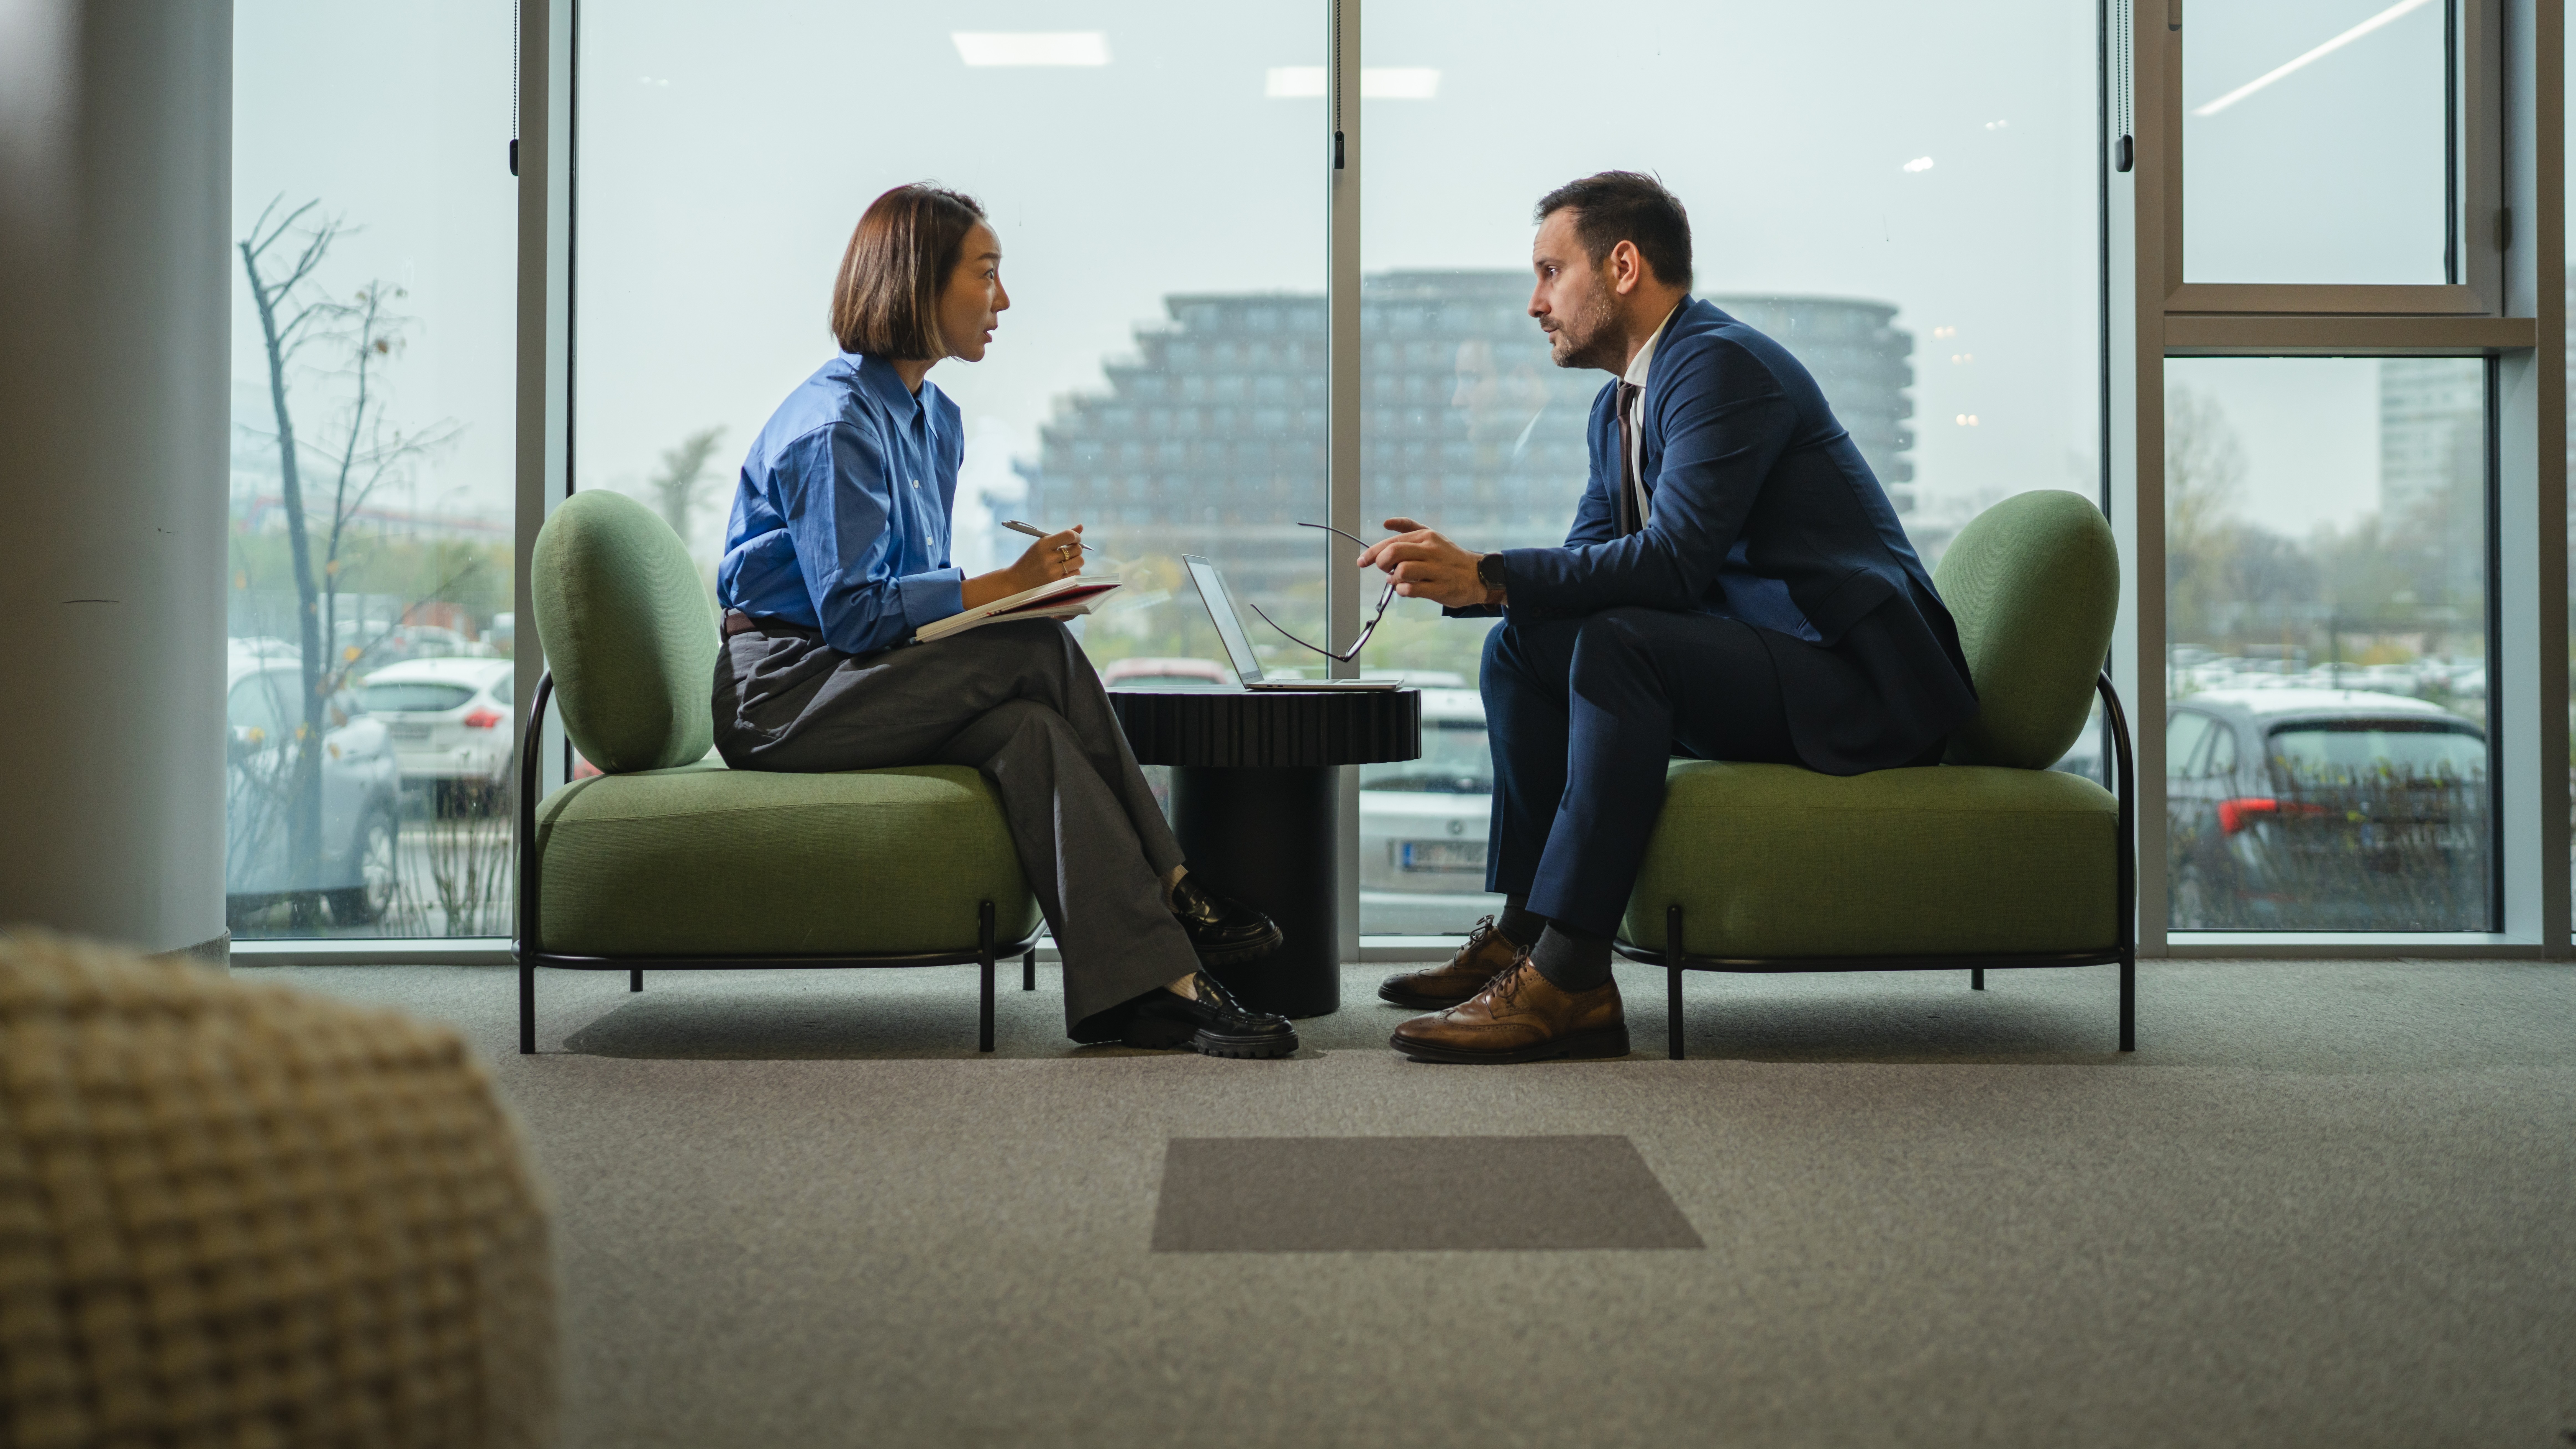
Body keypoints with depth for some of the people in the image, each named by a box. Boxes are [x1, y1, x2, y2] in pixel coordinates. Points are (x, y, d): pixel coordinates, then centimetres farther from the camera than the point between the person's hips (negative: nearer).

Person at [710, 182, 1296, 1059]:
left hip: (861, 678, 8)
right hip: (780, 693, -8)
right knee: (1038, 652, -25)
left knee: (1028, 730, -23)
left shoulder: (935, 420, 14)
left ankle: (1142, 986, -30)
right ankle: (1169, 897, -20)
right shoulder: (835, 423, -15)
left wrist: (1020, 592, -4)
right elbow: (852, 610, -21)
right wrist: (1006, 588, -19)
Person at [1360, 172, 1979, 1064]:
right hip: (1756, 659, 10)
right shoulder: (1619, 404, 15)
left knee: (1617, 643, -30)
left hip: (1858, 679, -10)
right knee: (1523, 647, 1)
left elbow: (1671, 562, -26)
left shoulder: (1723, 364, -16)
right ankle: (1527, 928, -1)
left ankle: (1569, 980, -30)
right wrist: (1457, 576, -4)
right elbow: (1586, 565, 13)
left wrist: (1483, 577, -26)